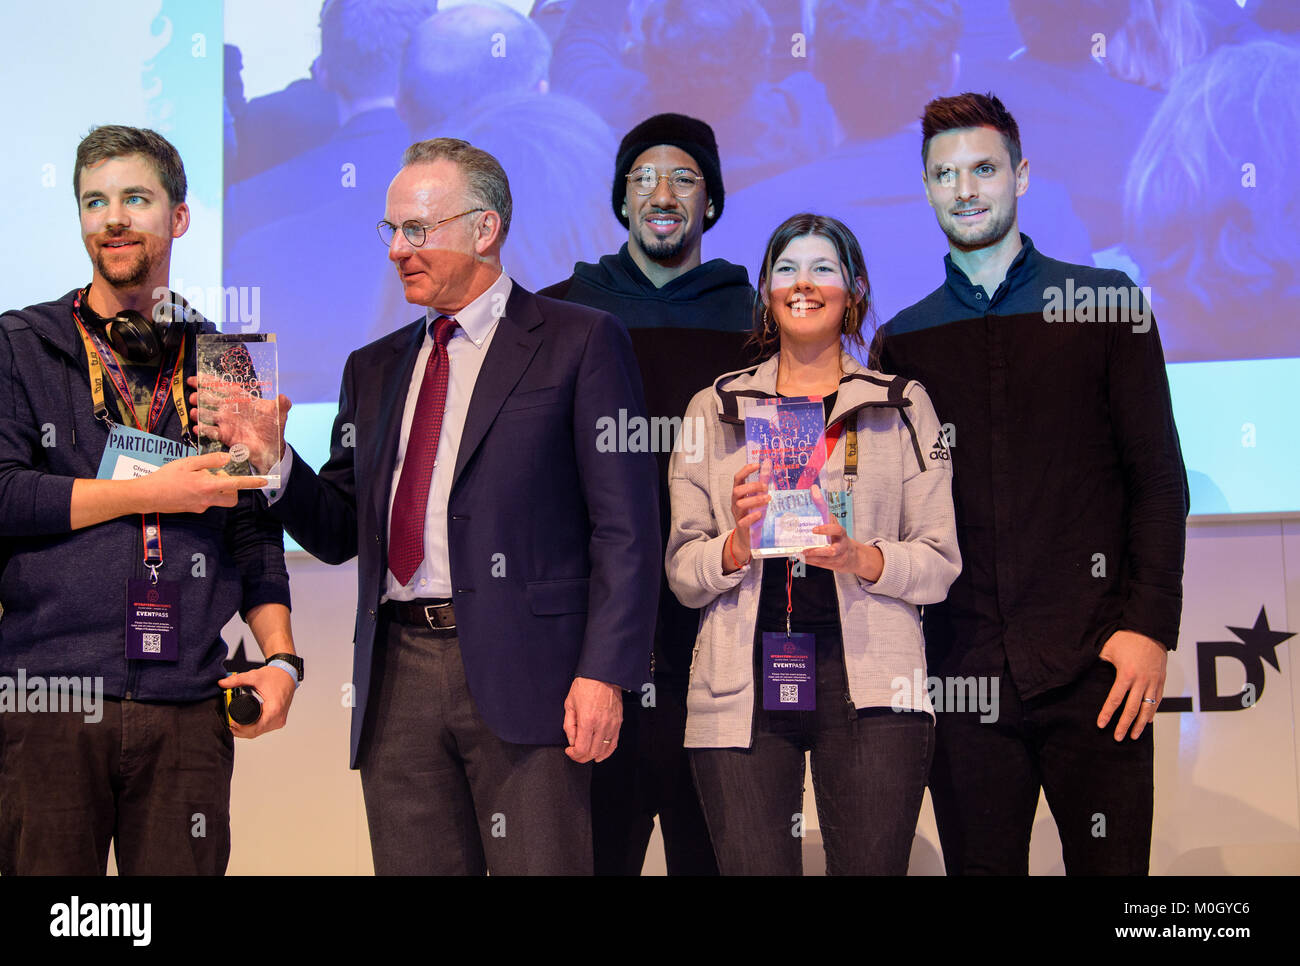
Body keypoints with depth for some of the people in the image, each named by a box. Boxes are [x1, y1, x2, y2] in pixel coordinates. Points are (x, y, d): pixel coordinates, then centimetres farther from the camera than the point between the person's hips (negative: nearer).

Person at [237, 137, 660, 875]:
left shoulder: (580, 343, 2)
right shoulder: (375, 368, 19)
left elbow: (625, 529, -4)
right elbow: (340, 532, 18)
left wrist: (603, 674, -13)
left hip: (521, 672, -5)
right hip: (399, 680, 5)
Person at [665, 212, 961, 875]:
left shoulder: (903, 405, 12)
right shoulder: (714, 409, 14)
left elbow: (940, 564, 7)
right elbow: (681, 574, 10)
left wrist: (861, 558, -12)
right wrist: (737, 545, -11)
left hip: (868, 683, 0)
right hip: (742, 682, 1)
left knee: (872, 867, -4)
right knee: (753, 869, -4)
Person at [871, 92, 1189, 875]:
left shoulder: (1106, 304, 6)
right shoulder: (903, 340, 12)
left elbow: (1158, 479, 2)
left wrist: (1150, 626, -8)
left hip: (1093, 664, -2)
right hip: (962, 669, 2)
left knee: (1112, 864, -2)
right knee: (981, 863, 6)